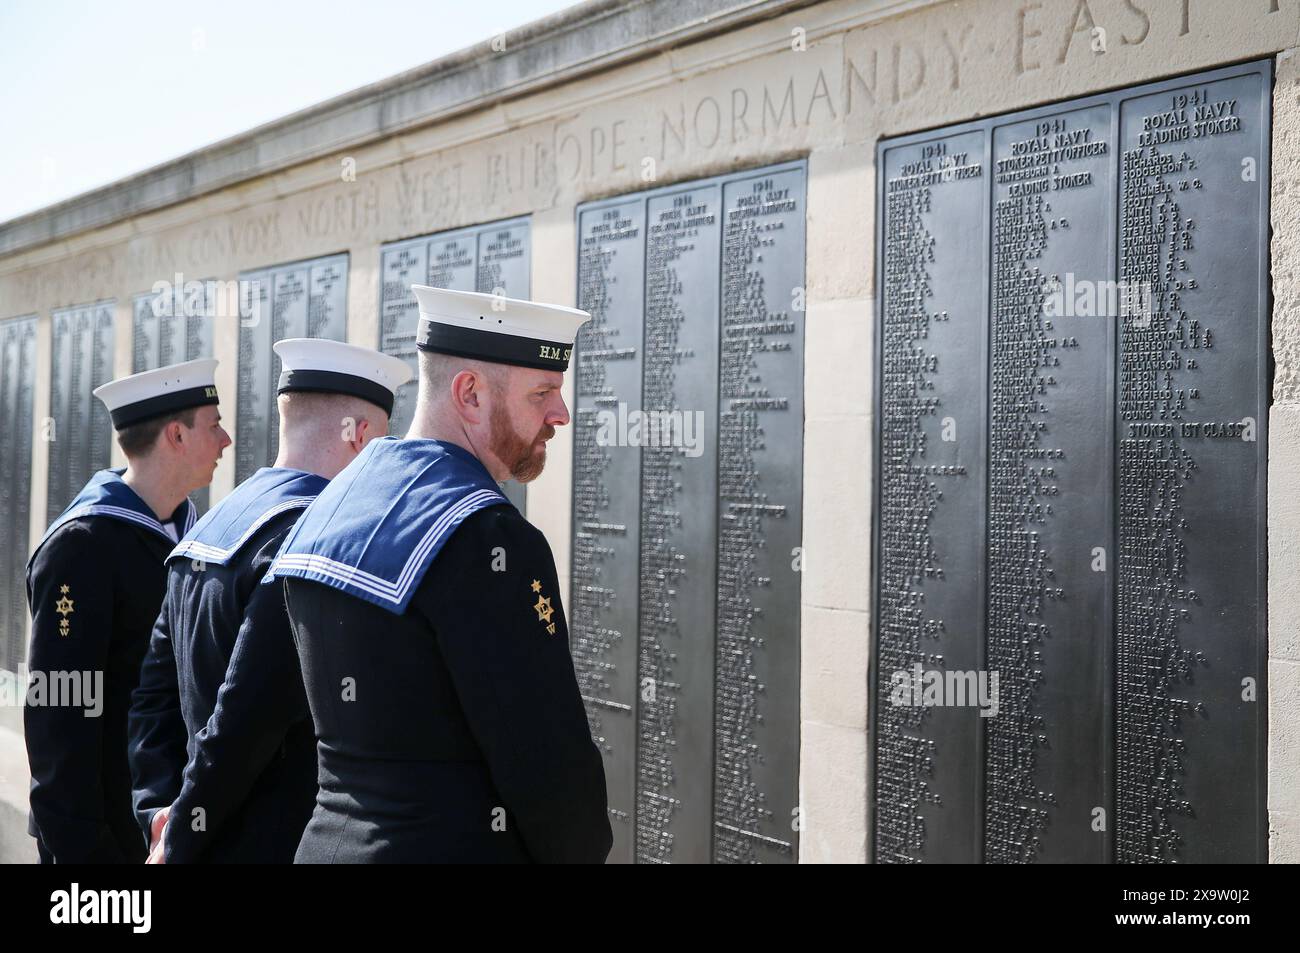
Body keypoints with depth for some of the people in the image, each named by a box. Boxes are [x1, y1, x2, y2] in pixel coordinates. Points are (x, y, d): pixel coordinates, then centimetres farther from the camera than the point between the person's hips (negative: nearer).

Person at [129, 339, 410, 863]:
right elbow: (245, 715, -23)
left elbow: (154, 691, 8)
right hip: (282, 840, -8)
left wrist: (160, 811, 3)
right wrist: (180, 841, -12)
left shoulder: (209, 525, 7)